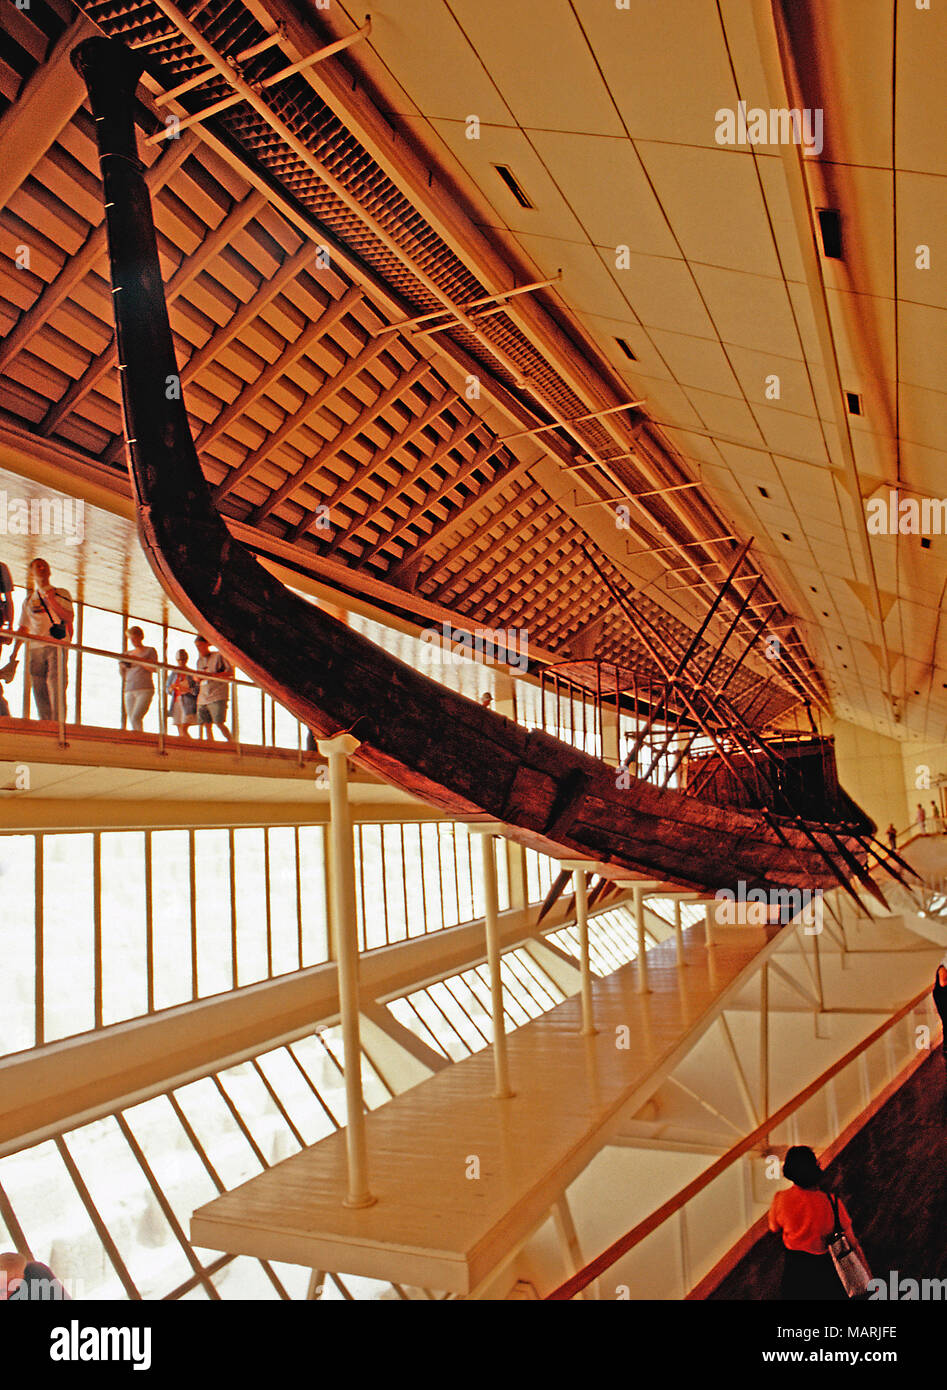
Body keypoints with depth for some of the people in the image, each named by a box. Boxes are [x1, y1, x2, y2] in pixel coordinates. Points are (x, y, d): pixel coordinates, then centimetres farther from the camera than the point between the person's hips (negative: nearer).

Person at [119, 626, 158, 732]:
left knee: (135, 718, -23)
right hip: (129, 691, 5)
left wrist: (137, 660, -14)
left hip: (145, 690, -5)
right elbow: (123, 675, 23)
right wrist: (121, 667, 1)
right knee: (131, 721, -4)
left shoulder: (150, 651, 10)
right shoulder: (128, 653, 22)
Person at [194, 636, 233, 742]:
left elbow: (229, 672, -5)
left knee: (219, 723, -14)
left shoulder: (218, 656, 2)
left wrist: (211, 675, -15)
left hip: (217, 696, -6)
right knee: (206, 725, 0)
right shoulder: (199, 661, 20)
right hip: (203, 698, 6)